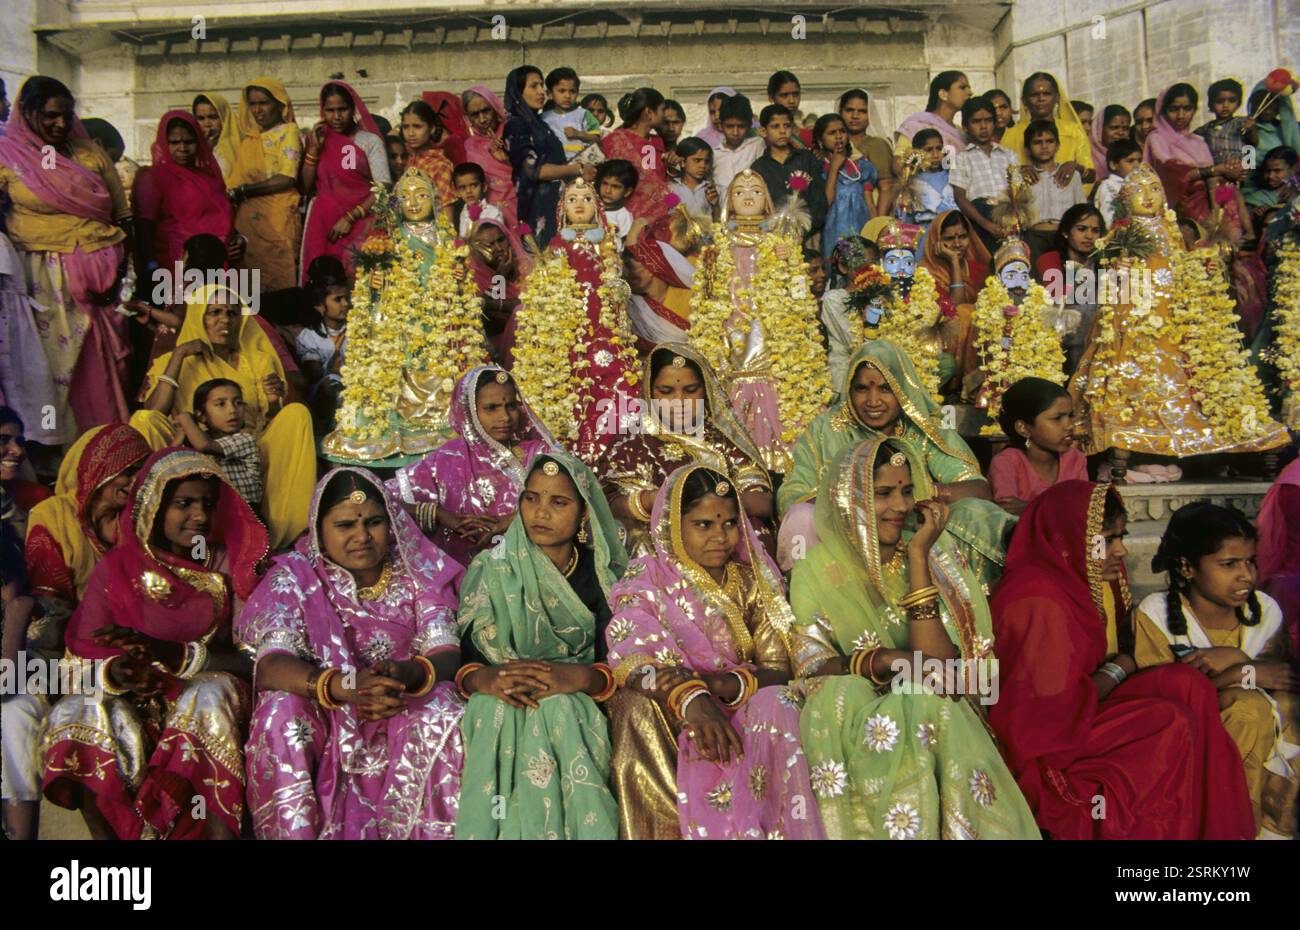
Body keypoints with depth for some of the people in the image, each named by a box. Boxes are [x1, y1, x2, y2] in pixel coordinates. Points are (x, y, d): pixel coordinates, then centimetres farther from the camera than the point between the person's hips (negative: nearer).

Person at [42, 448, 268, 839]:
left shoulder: (231, 567, 1)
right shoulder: (118, 569, 3)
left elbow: (251, 658, -8)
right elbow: (80, 658, -2)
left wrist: (176, 654, -23)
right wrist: (112, 671, -26)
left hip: (206, 692, -1)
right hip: (134, 705, 1)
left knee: (211, 697, -34)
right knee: (75, 714, -28)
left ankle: (220, 830, -31)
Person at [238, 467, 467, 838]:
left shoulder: (420, 572, -3)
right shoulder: (295, 576, -7)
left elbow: (446, 654, -11)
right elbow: (269, 665, -19)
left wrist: (407, 673, -36)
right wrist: (346, 686, -38)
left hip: (404, 713, 0)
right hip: (321, 716, 0)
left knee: (444, 717, -29)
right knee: (281, 713, -29)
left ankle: (430, 833, -13)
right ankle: (294, 832, -15)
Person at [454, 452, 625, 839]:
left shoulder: (604, 577, 4)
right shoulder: (489, 568, 5)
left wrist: (579, 676, -24)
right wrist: (482, 678, -23)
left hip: (577, 714, 1)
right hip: (498, 717, 0)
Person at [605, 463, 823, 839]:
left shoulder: (752, 582, 9)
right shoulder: (647, 579, 1)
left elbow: (780, 670, -2)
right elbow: (633, 659, -17)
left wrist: (719, 683, -24)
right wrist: (690, 699, -39)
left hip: (743, 716, 2)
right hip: (669, 727, -1)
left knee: (777, 704, -30)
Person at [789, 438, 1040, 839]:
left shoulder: (936, 558, 1)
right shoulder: (817, 572, 1)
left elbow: (937, 666, -12)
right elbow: (810, 666, -8)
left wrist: (918, 557, -16)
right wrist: (878, 661, -27)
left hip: (932, 717, 0)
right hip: (854, 723, 0)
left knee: (926, 707, -33)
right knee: (841, 697, -33)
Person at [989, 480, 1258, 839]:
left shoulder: (1076, 578, 3)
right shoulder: (1040, 600, -26)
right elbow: (1056, 709, -25)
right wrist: (1116, 672, -11)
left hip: (1075, 710, 9)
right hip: (1042, 745, -9)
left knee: (1188, 685, -5)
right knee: (1172, 724, -19)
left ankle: (1219, 825, 0)